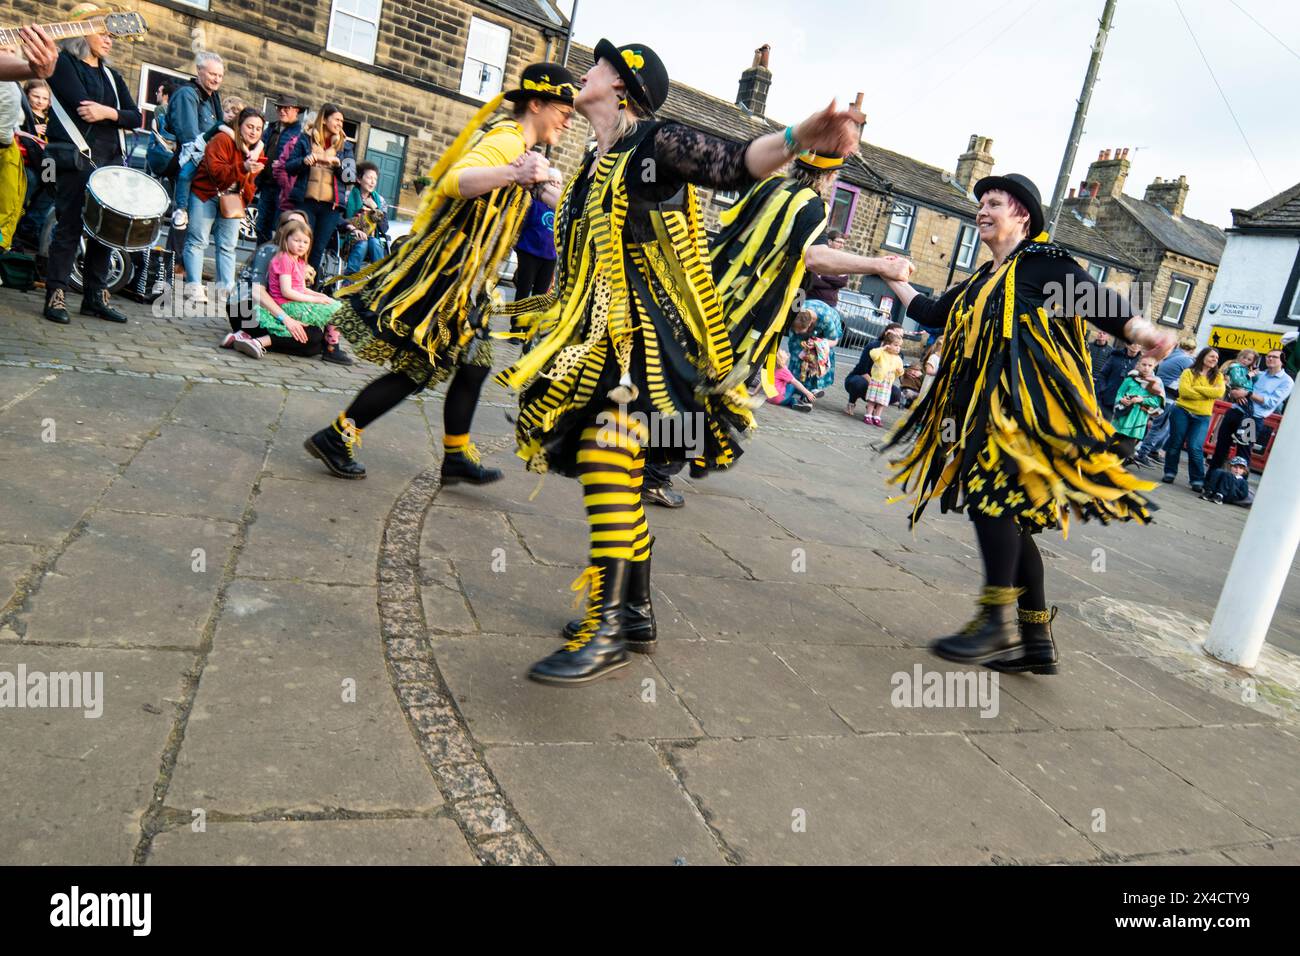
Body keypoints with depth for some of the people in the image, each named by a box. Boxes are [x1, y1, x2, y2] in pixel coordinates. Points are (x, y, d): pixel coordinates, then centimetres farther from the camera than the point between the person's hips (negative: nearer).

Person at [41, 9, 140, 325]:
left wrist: (107, 112, -8)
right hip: (76, 157, -6)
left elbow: (135, 117, 10)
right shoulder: (62, 62, 3)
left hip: (110, 160, 6)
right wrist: (115, 115, -1)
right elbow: (80, 104, -12)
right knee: (70, 225, -9)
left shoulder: (112, 76, 21)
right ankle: (56, 295, -6)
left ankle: (95, 296, 7)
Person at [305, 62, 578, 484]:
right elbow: (455, 181, -34)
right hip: (443, 274, -10)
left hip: (461, 282, 10)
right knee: (415, 371, -6)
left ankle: (457, 456, 24)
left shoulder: (515, 143, 16)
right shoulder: (506, 138, -15)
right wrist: (512, 174, -51)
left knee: (473, 366, 13)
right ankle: (335, 437, 6)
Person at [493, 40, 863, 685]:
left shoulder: (657, 142, -5)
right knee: (615, 474, 10)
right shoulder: (595, 162, 19)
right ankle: (635, 614, 22)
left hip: (647, 330, -9)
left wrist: (796, 139, -39)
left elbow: (735, 165, -20)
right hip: (601, 334, 9)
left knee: (607, 457, -23)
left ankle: (608, 631, -17)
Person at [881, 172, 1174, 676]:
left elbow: (1096, 301, -12)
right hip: (987, 406, 8)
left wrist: (1141, 331, -29)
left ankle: (996, 621, -15)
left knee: (990, 493, -21)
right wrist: (893, 277, 42)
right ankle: (1036, 641, 11)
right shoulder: (982, 279, 23)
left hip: (1026, 401, -8)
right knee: (1010, 514, 6)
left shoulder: (1045, 260, 1)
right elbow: (932, 313, 33)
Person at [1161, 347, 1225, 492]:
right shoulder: (1189, 372, 3)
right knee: (1175, 443, 4)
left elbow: (1219, 392, -8)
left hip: (1202, 417, 1)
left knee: (1195, 447, -9)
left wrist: (1196, 388, -10)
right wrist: (1208, 394, -9)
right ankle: (1170, 472, 19)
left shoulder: (1218, 376, 10)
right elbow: (1184, 391, -13)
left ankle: (1198, 480, 0)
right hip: (1182, 412, 0)